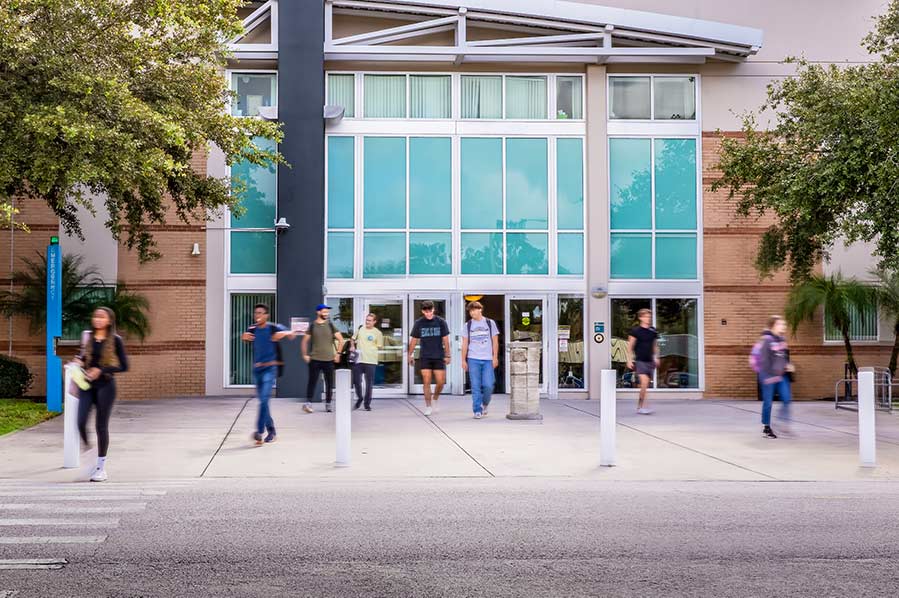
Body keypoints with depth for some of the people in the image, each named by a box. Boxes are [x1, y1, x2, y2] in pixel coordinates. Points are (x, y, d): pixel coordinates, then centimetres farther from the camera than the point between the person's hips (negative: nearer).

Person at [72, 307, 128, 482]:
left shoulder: (115, 340, -5)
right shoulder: (86, 336, 7)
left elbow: (124, 366, -6)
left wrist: (101, 370, -15)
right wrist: (78, 361, 1)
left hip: (105, 386, -3)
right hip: (87, 385, 3)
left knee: (101, 425, 2)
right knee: (81, 423, -10)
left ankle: (101, 467, 14)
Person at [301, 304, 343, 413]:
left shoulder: (330, 325, 5)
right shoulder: (312, 326, 3)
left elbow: (340, 340, 7)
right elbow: (305, 341, 8)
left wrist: (338, 353, 1)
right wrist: (305, 355, 1)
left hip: (329, 359, 2)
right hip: (314, 359, -2)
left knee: (329, 383, 7)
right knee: (312, 381, -9)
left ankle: (328, 404, 18)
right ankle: (308, 403, -11)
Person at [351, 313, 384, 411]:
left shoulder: (378, 333, 2)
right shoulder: (360, 329, 8)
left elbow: (380, 347, 5)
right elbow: (353, 339, 21)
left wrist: (371, 348, -4)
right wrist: (353, 347, 6)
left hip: (371, 360, -2)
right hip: (358, 359, 2)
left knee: (369, 383, 3)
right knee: (356, 381, 4)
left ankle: (367, 403, 15)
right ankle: (359, 398, 28)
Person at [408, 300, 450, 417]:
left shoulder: (441, 322, -2)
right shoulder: (419, 323, 0)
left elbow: (445, 340, 2)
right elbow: (414, 340, 9)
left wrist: (447, 355, 0)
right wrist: (410, 355, 11)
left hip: (439, 357, 0)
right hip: (424, 358, 0)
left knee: (440, 382, -2)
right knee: (426, 382, -3)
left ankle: (435, 399, 26)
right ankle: (428, 406, 6)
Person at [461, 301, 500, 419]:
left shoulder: (490, 323, 6)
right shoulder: (468, 325, 8)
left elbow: (495, 341, 7)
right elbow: (464, 344, 9)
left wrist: (495, 357, 0)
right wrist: (463, 360, 4)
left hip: (488, 359, -1)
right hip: (473, 359, 1)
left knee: (488, 385, -6)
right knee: (475, 386, -3)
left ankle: (485, 404, 21)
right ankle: (477, 411, 2)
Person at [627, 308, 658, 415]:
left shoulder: (653, 332, 10)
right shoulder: (635, 331, -5)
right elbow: (630, 346, -3)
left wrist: (656, 358, 12)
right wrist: (630, 360, -8)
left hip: (650, 361, 6)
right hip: (639, 361, -6)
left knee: (646, 385, 8)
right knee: (644, 382, -19)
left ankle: (639, 406, 21)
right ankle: (643, 406, -15)